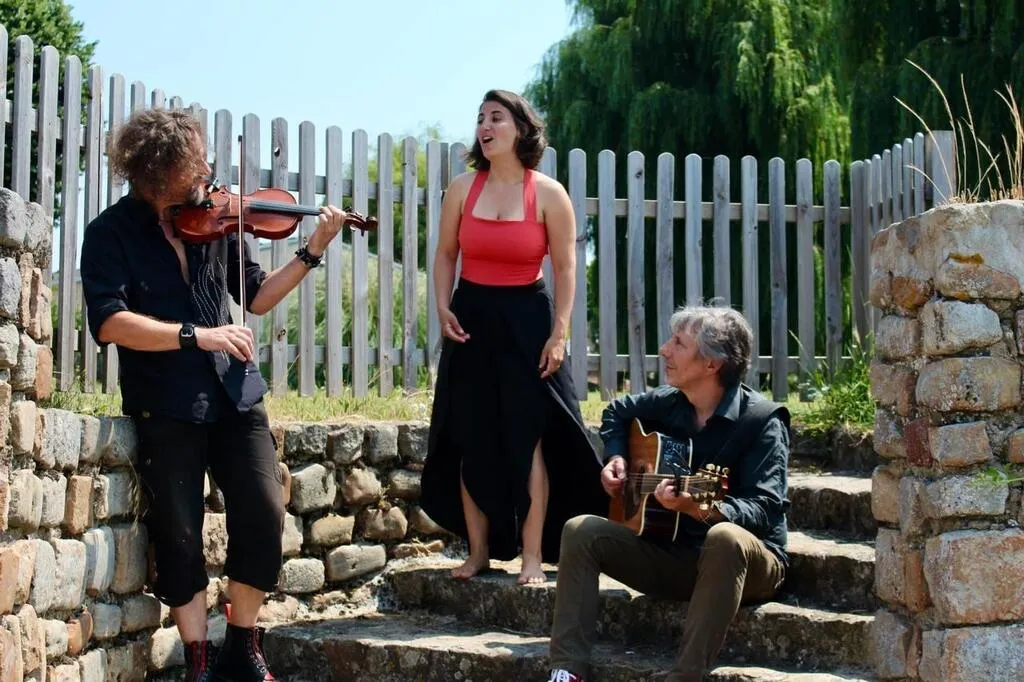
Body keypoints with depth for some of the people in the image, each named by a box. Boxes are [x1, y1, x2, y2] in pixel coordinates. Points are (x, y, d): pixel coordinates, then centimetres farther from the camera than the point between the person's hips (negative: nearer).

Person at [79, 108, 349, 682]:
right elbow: (108, 321, -18)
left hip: (235, 396, 4)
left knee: (264, 518, -4)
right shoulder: (112, 232, -5)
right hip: (164, 407, -3)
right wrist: (196, 335, -25)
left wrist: (313, 252, 3)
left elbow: (258, 297, 14)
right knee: (179, 538, -1)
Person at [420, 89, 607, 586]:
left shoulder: (548, 194, -7)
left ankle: (533, 555, 4)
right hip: (471, 318, 3)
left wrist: (559, 332, -10)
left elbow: (565, 267, -4)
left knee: (527, 439, -2)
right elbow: (445, 254, 10)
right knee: (470, 440, 6)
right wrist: (443, 308, -3)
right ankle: (479, 550, 16)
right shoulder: (463, 188, 1)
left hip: (527, 319, -3)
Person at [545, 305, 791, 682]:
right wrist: (616, 459, 7)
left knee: (726, 538, -40)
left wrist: (703, 509, -44)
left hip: (748, 563, -6)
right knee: (580, 531, -8)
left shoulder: (762, 421, -16)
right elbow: (617, 412, 26)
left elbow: (764, 507, -26)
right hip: (672, 552, 6)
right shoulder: (667, 402, 3)